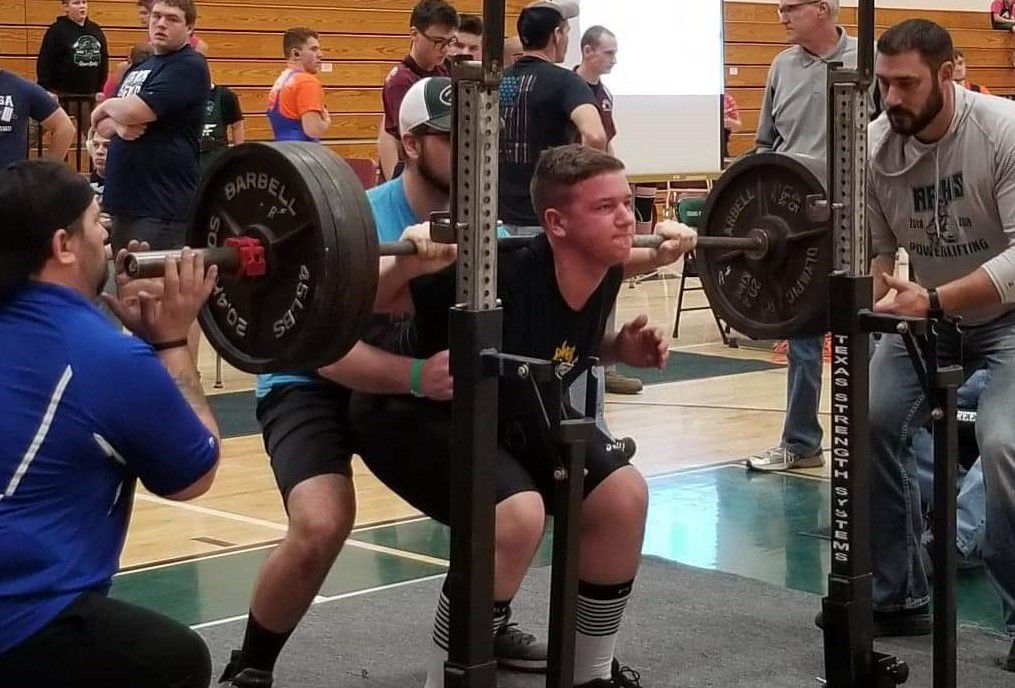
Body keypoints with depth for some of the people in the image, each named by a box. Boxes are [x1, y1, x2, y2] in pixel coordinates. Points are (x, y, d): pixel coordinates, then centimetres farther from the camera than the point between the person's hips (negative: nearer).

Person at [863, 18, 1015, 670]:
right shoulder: (875, 145, -12)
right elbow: (874, 248, -5)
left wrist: (934, 300, -41)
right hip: (928, 309, 5)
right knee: (872, 423, -7)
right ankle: (898, 597, 8)